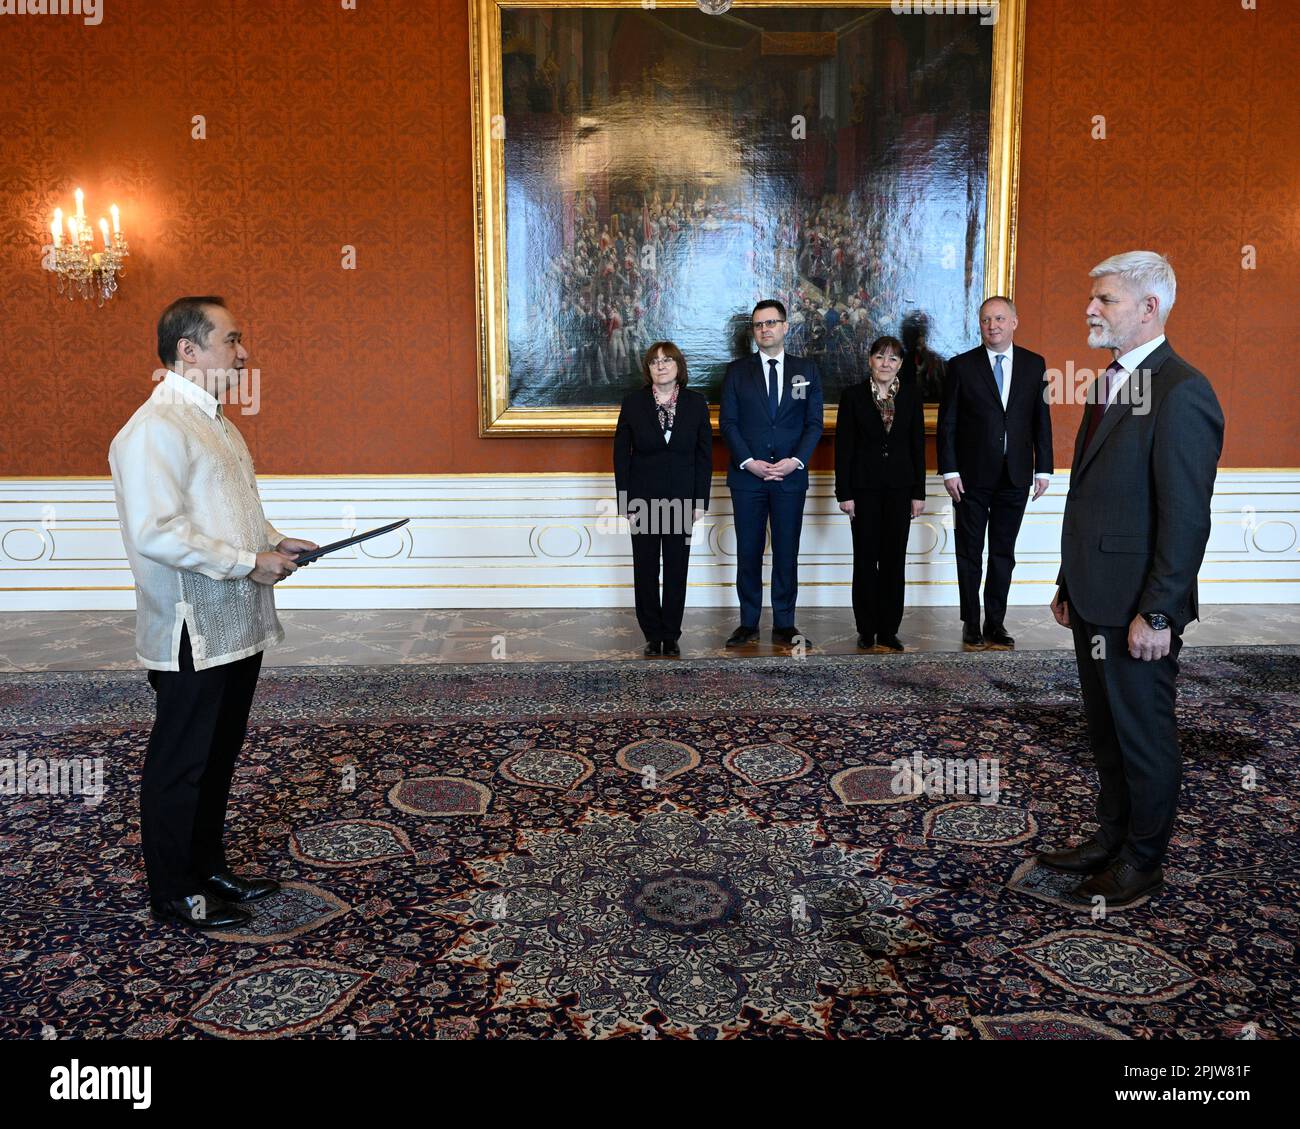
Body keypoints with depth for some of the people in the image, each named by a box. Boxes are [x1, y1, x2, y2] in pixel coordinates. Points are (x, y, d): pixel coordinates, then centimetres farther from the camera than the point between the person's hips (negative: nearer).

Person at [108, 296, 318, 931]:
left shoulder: (213, 421, 16)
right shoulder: (156, 428, -17)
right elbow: (156, 533, -25)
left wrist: (274, 541, 8)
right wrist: (246, 562, -21)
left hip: (236, 629, 9)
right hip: (191, 635, -9)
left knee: (217, 759, 19)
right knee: (180, 766, 5)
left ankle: (208, 868, 34)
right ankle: (173, 894, 20)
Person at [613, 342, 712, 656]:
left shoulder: (696, 403, 1)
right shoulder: (633, 402, -1)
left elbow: (704, 454, 2)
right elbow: (621, 454, 0)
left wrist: (701, 501, -3)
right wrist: (626, 502, -5)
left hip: (681, 500, 0)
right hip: (643, 499, 0)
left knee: (676, 571, 6)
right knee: (645, 571, 5)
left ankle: (671, 636, 16)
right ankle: (653, 636, 16)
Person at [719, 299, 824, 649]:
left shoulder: (806, 370, 9)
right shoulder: (737, 371, 7)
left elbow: (814, 422, 4)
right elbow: (727, 421, 1)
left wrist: (796, 460, -10)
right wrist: (748, 461, -11)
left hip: (791, 476, 0)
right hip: (747, 475, 0)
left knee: (787, 551, 3)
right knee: (748, 551, 4)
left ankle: (784, 625, 11)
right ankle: (748, 623, 12)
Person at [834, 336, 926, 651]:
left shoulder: (911, 395, 6)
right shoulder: (853, 395, 0)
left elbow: (918, 444, 6)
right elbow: (843, 447, -1)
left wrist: (919, 492, 2)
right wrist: (844, 493, -6)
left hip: (899, 486, 2)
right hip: (864, 486, -1)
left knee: (894, 558, 3)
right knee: (865, 558, 3)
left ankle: (888, 631, 12)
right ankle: (867, 630, 13)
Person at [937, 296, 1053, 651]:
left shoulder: (1034, 365, 5)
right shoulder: (961, 366, -2)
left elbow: (1041, 420, 7)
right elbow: (946, 424, -2)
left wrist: (1043, 469, 3)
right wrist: (949, 471, -9)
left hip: (1015, 476, 2)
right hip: (972, 476, -2)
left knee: (1003, 554, 8)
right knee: (970, 554, 6)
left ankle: (996, 625, 17)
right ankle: (971, 625, 15)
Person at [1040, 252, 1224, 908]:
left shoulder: (1181, 393, -16)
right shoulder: (1111, 382, 13)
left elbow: (1186, 519, -20)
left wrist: (1157, 613, -20)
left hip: (1136, 608, -9)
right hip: (1095, 600, 9)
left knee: (1144, 736, 7)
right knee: (1105, 728, 20)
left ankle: (1142, 861, 24)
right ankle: (1111, 837, 36)